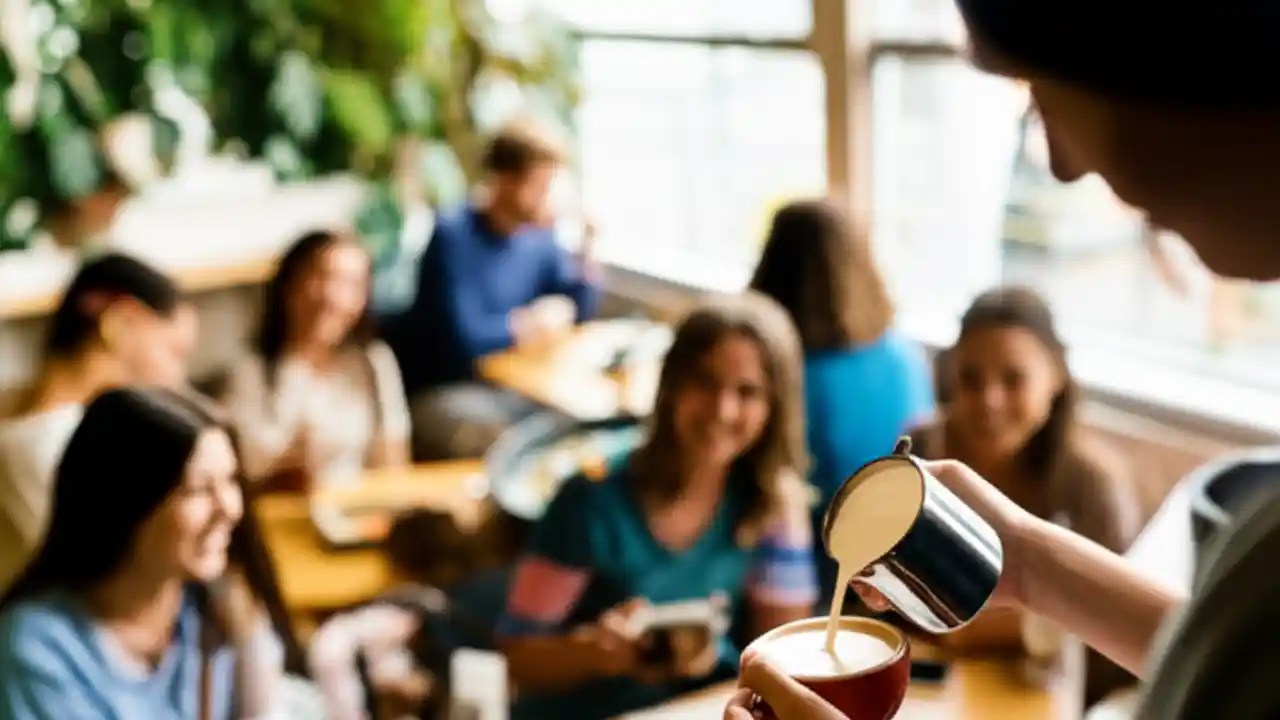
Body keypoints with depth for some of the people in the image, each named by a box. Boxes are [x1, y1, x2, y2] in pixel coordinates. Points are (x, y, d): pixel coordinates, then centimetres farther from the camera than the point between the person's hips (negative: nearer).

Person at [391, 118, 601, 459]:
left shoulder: (539, 238, 5)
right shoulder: (454, 236, -15)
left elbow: (579, 312, 10)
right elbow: (462, 336, -22)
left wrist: (587, 248, -5)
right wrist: (531, 322, -6)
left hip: (508, 386, 6)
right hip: (440, 393, -6)